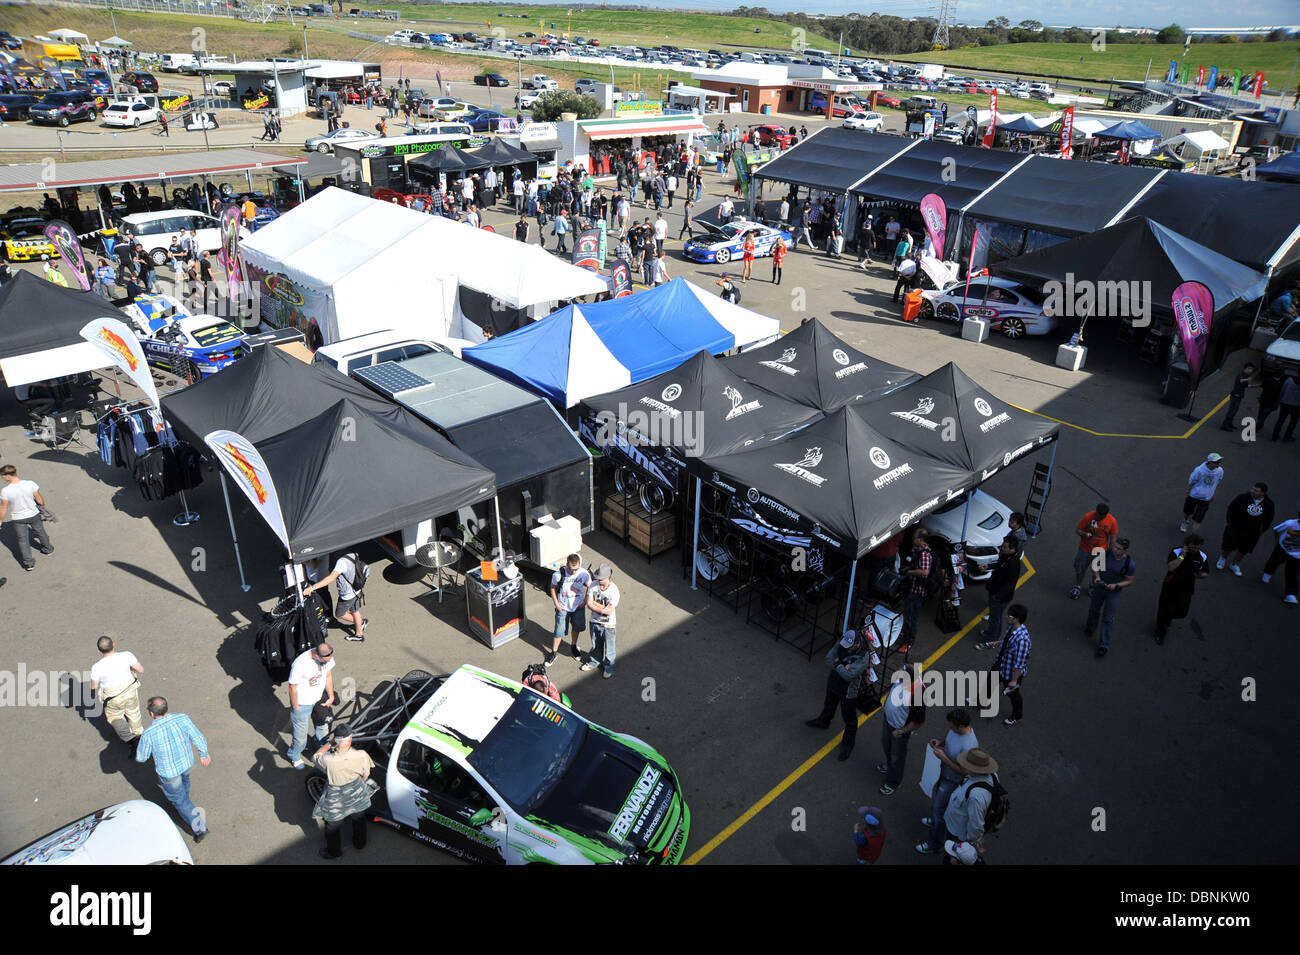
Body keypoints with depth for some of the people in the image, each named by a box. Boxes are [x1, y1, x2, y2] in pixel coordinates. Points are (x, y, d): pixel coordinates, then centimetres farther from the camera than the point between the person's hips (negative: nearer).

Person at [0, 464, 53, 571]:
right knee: (40, 531, 28)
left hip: (17, 518, -2)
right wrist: (43, 507, 12)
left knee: (22, 540, 16)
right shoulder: (30, 484, -22)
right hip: (33, 514, 2)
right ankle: (47, 549, 50)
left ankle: (28, 563, 23)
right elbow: (39, 500, -9)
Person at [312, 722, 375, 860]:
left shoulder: (329, 760, -36)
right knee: (359, 821, 32)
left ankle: (334, 851, 51)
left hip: (335, 801, -2)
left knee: (333, 827, 28)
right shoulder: (361, 755, -30)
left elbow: (317, 755, -11)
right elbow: (366, 774, -9)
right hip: (357, 796, 2)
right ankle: (360, 844, 56)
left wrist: (330, 743, -6)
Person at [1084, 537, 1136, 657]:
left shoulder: (1130, 564, -21)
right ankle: (1090, 627, 54)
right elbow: (1095, 566, -1)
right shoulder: (1106, 553, -15)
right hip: (1099, 588, 3)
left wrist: (1116, 585, -26)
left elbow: (1129, 582, -11)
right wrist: (1097, 577, -20)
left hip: (1114, 593, -3)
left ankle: (1104, 645, 17)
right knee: (1094, 610, 25)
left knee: (1108, 619, 5)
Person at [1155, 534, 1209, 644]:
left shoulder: (1202, 557, -10)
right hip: (1170, 586, -2)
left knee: (1182, 612, 8)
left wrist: (1199, 575, -19)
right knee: (1164, 609, 10)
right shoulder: (1176, 552, -19)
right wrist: (1182, 556, -32)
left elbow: (1206, 574, 3)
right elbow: (1170, 567, -31)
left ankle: (1166, 619, 44)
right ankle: (1160, 632, 33)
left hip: (1186, 589, 3)